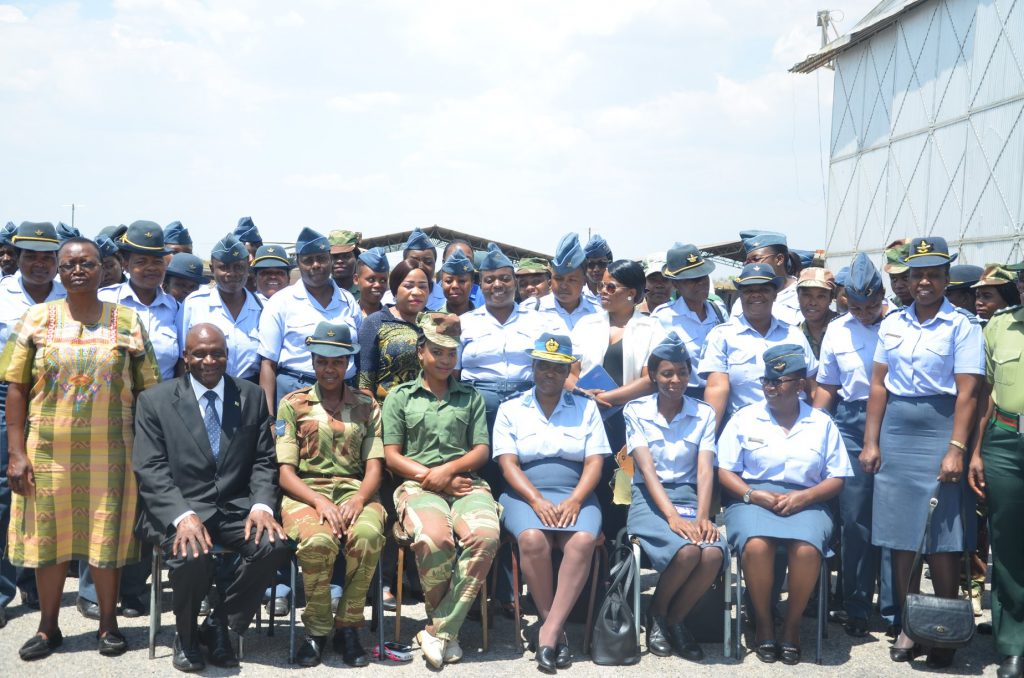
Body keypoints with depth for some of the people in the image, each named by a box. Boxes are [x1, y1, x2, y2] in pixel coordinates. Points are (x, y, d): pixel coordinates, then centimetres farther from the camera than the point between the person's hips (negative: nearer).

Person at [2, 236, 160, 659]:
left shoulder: (127, 322, 4)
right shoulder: (36, 320, 4)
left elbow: (147, 391, 5)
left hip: (110, 451, 0)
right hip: (49, 449, 1)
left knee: (107, 537, 5)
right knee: (49, 537, 7)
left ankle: (108, 624, 20)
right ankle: (48, 628, 21)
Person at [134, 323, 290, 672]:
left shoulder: (252, 397, 10)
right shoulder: (154, 401, 3)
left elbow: (264, 461, 8)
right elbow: (150, 470, -6)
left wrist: (262, 505, -12)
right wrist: (183, 516, -22)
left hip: (236, 507, 3)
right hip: (176, 509, -2)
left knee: (274, 544, -27)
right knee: (192, 554, -33)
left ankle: (218, 624, -2)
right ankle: (185, 632, 1)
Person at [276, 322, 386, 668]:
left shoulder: (367, 406, 15)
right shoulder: (292, 404, 10)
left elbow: (374, 467, 7)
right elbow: (285, 472, 2)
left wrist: (359, 499, -15)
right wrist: (320, 501, -15)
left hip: (354, 492, 1)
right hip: (306, 492, -1)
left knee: (368, 535, -35)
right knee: (318, 540, -36)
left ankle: (348, 626, -15)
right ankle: (316, 629, -12)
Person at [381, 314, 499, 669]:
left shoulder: (471, 397, 22)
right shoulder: (400, 396, 16)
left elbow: (482, 451, 13)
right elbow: (392, 456, 8)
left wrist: (447, 470, -6)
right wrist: (429, 476, -6)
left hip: (465, 483, 2)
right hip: (418, 485, -2)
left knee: (486, 535, -33)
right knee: (433, 539, -37)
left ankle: (439, 631, -21)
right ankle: (448, 628, -11)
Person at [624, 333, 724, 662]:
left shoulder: (704, 414, 10)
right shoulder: (636, 411, 3)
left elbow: (705, 470, -1)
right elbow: (647, 468, -8)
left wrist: (702, 516, -18)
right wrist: (672, 516, -21)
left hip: (689, 498, 3)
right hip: (650, 500, -3)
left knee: (713, 554, -29)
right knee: (687, 551, -32)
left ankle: (675, 620, -2)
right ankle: (656, 615, -1)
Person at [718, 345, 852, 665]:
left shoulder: (822, 423, 12)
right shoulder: (744, 419, 10)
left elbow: (836, 479, 8)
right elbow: (726, 472, 5)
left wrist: (804, 496, -10)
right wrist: (755, 495, -12)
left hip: (805, 503, 1)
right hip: (753, 499, 0)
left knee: (807, 549, -33)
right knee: (756, 545, -35)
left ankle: (792, 624, -9)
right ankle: (763, 623, -11)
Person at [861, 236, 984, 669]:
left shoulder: (962, 325, -3)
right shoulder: (892, 324, 10)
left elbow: (967, 392, -10)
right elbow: (878, 385, 11)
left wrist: (956, 450, -17)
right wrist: (871, 442, 5)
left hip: (940, 429, -4)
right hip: (896, 430, 4)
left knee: (942, 538, -2)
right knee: (900, 535, 7)